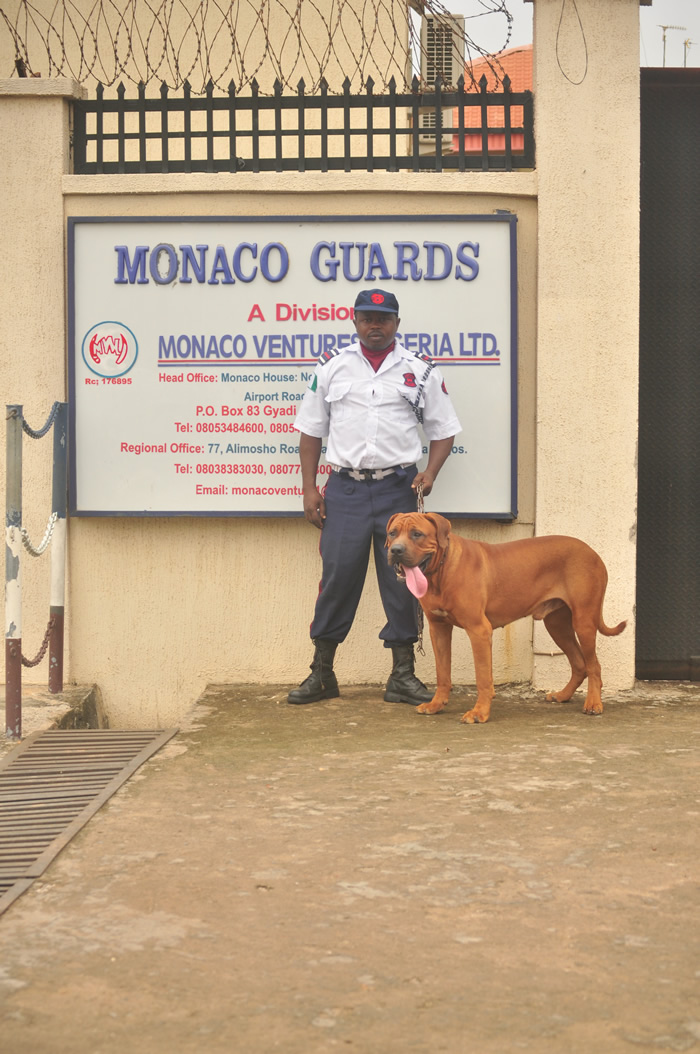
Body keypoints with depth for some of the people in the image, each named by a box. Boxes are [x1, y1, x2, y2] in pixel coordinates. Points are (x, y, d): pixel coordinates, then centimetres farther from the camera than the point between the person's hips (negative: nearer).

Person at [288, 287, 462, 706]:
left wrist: (430, 473, -7)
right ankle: (322, 674, 10)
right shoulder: (332, 366, 8)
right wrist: (310, 488, 3)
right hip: (344, 487, 0)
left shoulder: (420, 371, 6)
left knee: (402, 579, 1)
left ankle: (403, 675, 10)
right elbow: (311, 430, 11)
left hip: (398, 487, 0)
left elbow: (443, 430, 10)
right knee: (338, 577, -1)